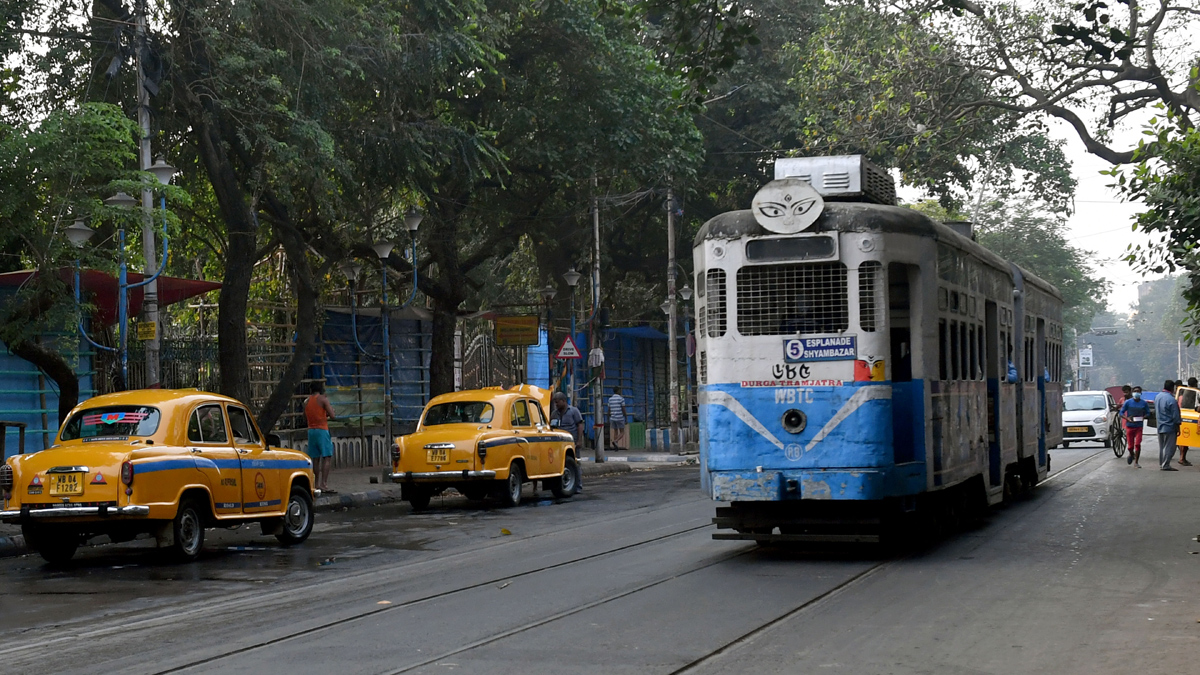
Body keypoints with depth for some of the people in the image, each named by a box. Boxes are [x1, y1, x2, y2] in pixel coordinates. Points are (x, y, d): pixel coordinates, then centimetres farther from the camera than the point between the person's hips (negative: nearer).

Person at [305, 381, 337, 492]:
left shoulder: (307, 402, 9)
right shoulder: (323, 399, -7)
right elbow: (332, 416, -12)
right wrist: (330, 409, 10)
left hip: (311, 430, 6)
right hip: (322, 430, -6)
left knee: (315, 458, 10)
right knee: (327, 458, -5)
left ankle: (318, 484, 12)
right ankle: (324, 484, -15)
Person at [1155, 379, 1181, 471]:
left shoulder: (1157, 397, 7)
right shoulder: (1171, 400, -18)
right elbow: (1175, 416, -15)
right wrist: (1178, 428, -7)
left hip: (1160, 427, 8)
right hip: (1169, 427, -8)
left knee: (1161, 446, 16)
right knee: (1169, 447, -3)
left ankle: (1161, 463, 21)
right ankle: (1166, 465, -4)